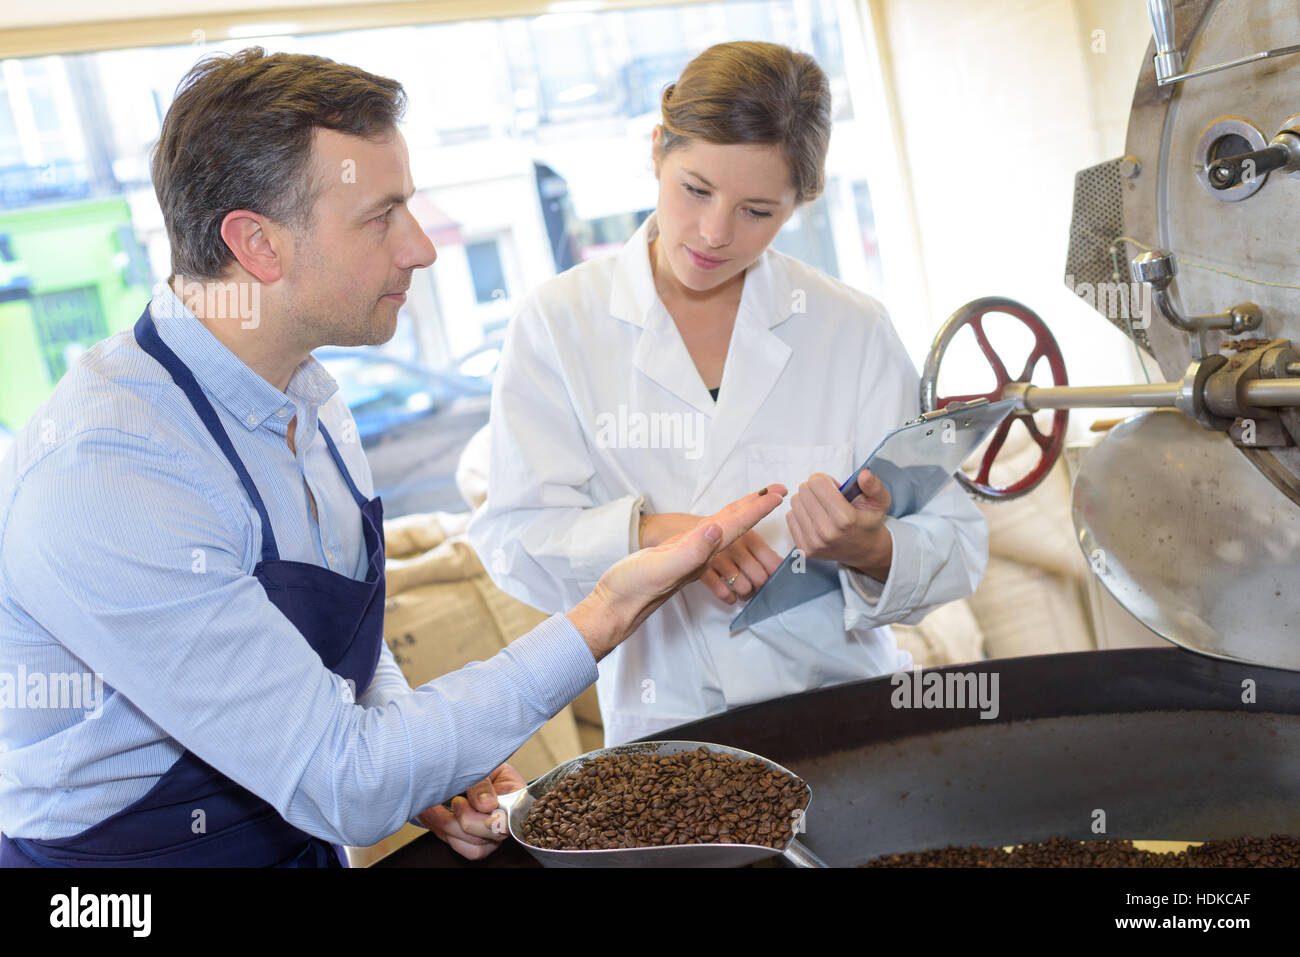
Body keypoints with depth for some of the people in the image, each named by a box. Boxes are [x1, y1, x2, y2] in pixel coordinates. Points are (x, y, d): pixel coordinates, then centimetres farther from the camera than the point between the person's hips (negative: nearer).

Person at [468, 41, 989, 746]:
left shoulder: (854, 332, 3)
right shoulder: (556, 323, 2)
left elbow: (956, 550, 2)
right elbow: (514, 539, -5)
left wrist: (869, 550, -19)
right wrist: (653, 533, -22)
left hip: (846, 712, 1)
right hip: (663, 734, 0)